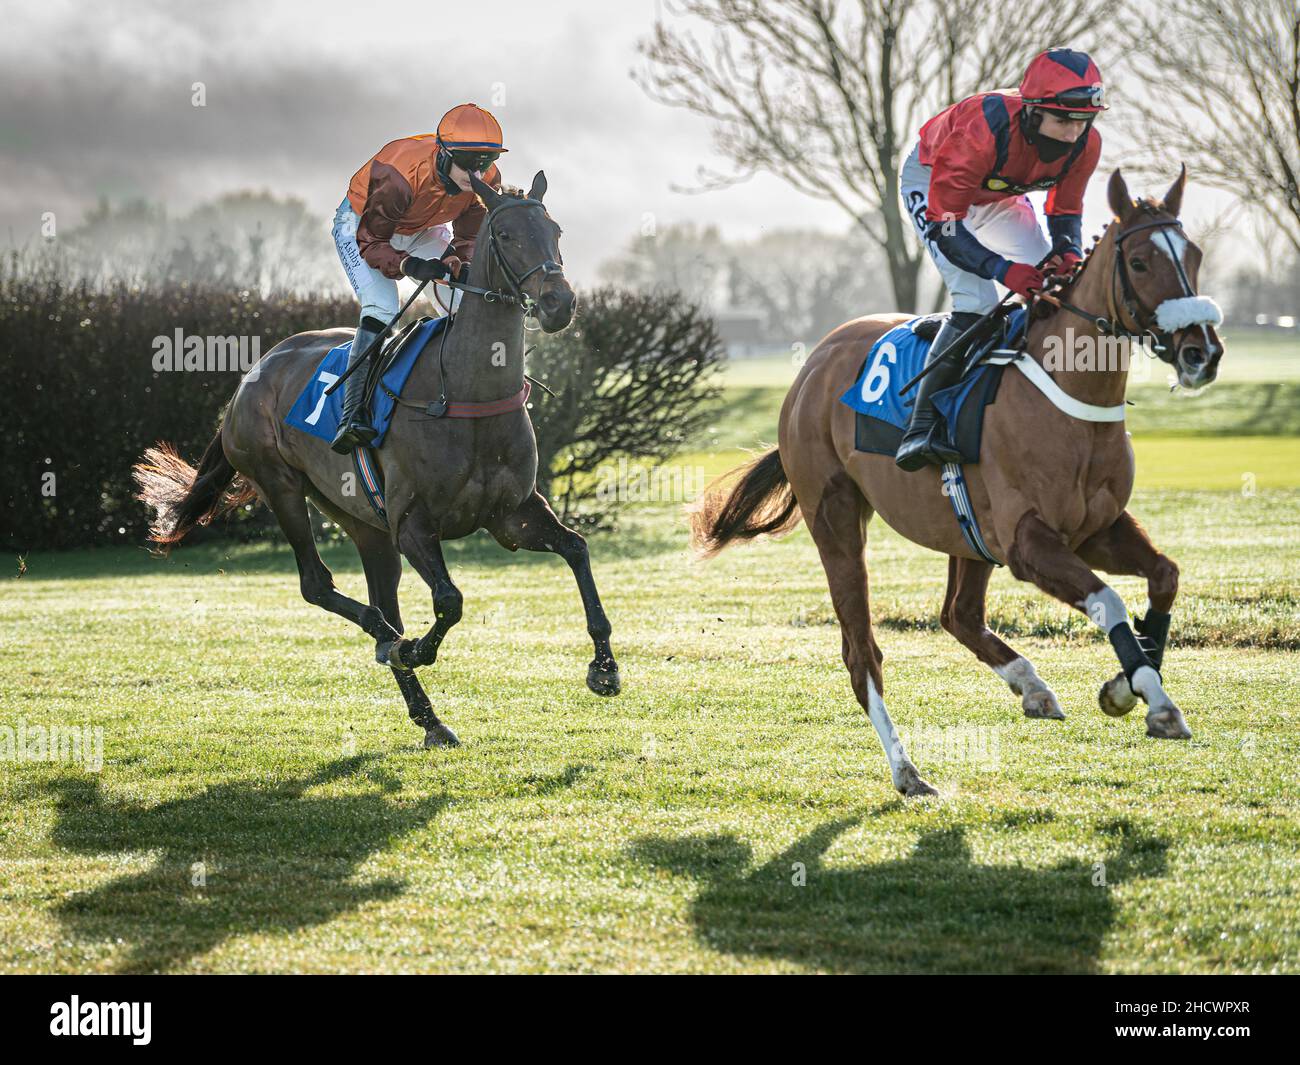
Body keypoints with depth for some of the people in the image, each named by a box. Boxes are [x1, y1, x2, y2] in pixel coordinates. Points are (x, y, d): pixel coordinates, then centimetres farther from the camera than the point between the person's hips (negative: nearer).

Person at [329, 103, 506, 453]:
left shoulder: (487, 181, -24)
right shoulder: (400, 178, -41)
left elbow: (470, 235, -9)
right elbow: (371, 241, -29)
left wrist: (461, 263, -32)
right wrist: (411, 265, -47)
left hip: (425, 231, 6)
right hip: (361, 224, -6)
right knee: (381, 308, -26)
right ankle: (353, 414, -28)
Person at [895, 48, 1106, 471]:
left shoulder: (1085, 144, -25)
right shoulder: (983, 131, -43)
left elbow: (1065, 212, -6)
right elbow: (943, 223, -37)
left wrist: (1069, 253, -28)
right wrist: (1005, 271, -48)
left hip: (999, 195, 6)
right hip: (931, 183, -6)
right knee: (977, 302, -24)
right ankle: (921, 427, -24)